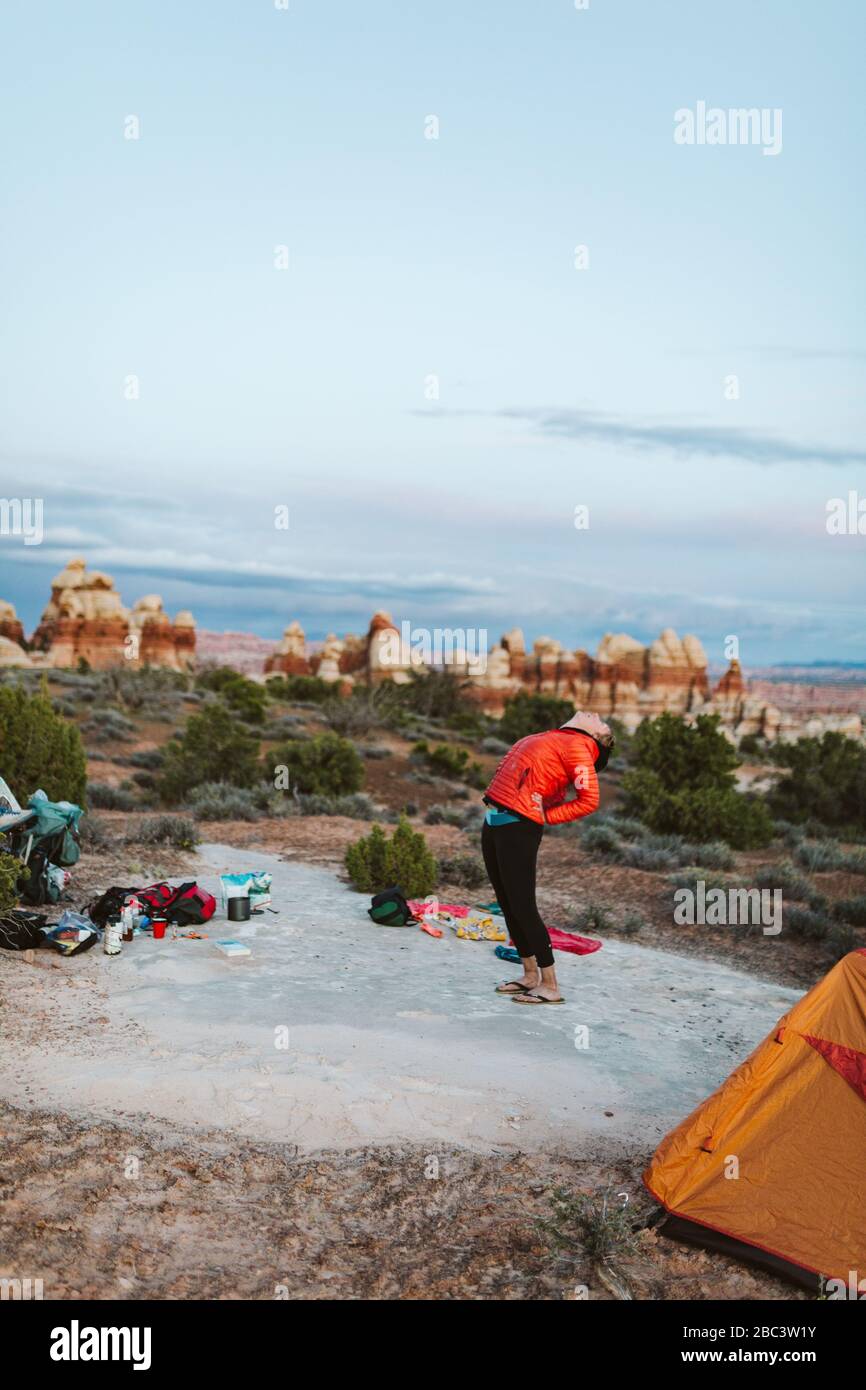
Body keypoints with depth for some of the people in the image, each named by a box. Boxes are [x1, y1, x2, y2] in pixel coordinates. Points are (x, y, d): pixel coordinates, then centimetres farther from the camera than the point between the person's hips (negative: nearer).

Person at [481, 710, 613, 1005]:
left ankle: (550, 986, 4)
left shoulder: (576, 745, -6)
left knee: (522, 906, -6)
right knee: (507, 904, 12)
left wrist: (543, 817, -8)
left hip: (518, 826, -8)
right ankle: (530, 975, 23)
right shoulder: (552, 738, 18)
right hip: (494, 823, 8)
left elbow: (589, 800, -16)